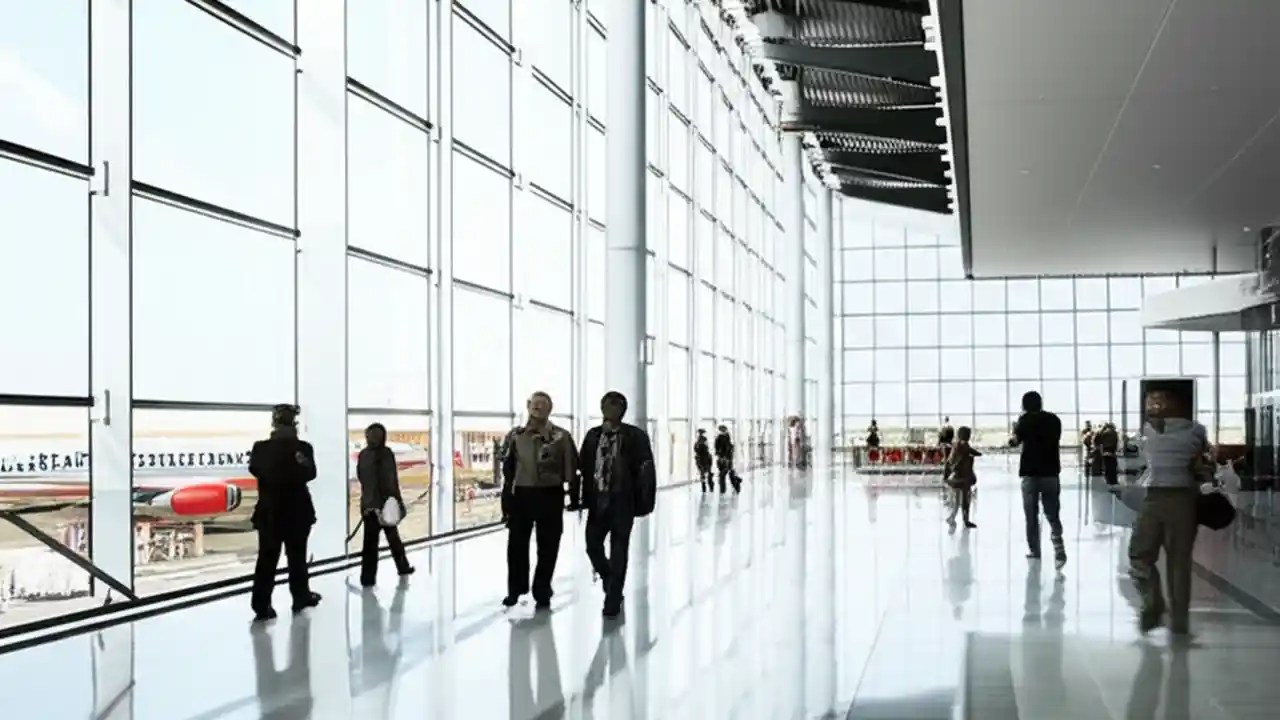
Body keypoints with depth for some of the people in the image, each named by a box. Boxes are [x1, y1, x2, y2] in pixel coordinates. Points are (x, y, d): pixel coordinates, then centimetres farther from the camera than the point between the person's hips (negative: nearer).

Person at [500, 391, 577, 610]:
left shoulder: (561, 436, -4)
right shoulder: (515, 435, 4)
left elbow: (572, 468, -2)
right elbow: (508, 469, 7)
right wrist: (506, 499, 6)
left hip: (550, 496, -2)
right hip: (521, 495, 2)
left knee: (548, 548, 5)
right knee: (516, 545, 9)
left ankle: (542, 593, 18)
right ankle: (516, 589, 28)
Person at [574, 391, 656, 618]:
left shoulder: (636, 436, -5)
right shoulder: (592, 435, 6)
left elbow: (645, 471, -7)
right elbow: (582, 468, 6)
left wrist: (642, 502, -14)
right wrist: (578, 497, 0)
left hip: (622, 503, -4)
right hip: (598, 501, 4)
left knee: (618, 553, 1)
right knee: (593, 547, 7)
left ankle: (613, 600, 10)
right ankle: (611, 583, 33)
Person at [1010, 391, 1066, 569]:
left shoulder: (1025, 420, -3)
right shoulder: (1054, 419, 7)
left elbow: (1016, 442, 5)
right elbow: (1055, 442, 16)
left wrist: (1015, 430, 23)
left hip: (1030, 472, -2)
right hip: (1050, 472, 2)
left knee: (1031, 515, 9)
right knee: (1052, 515, 3)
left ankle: (1034, 550, 13)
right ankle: (1059, 549, -16)